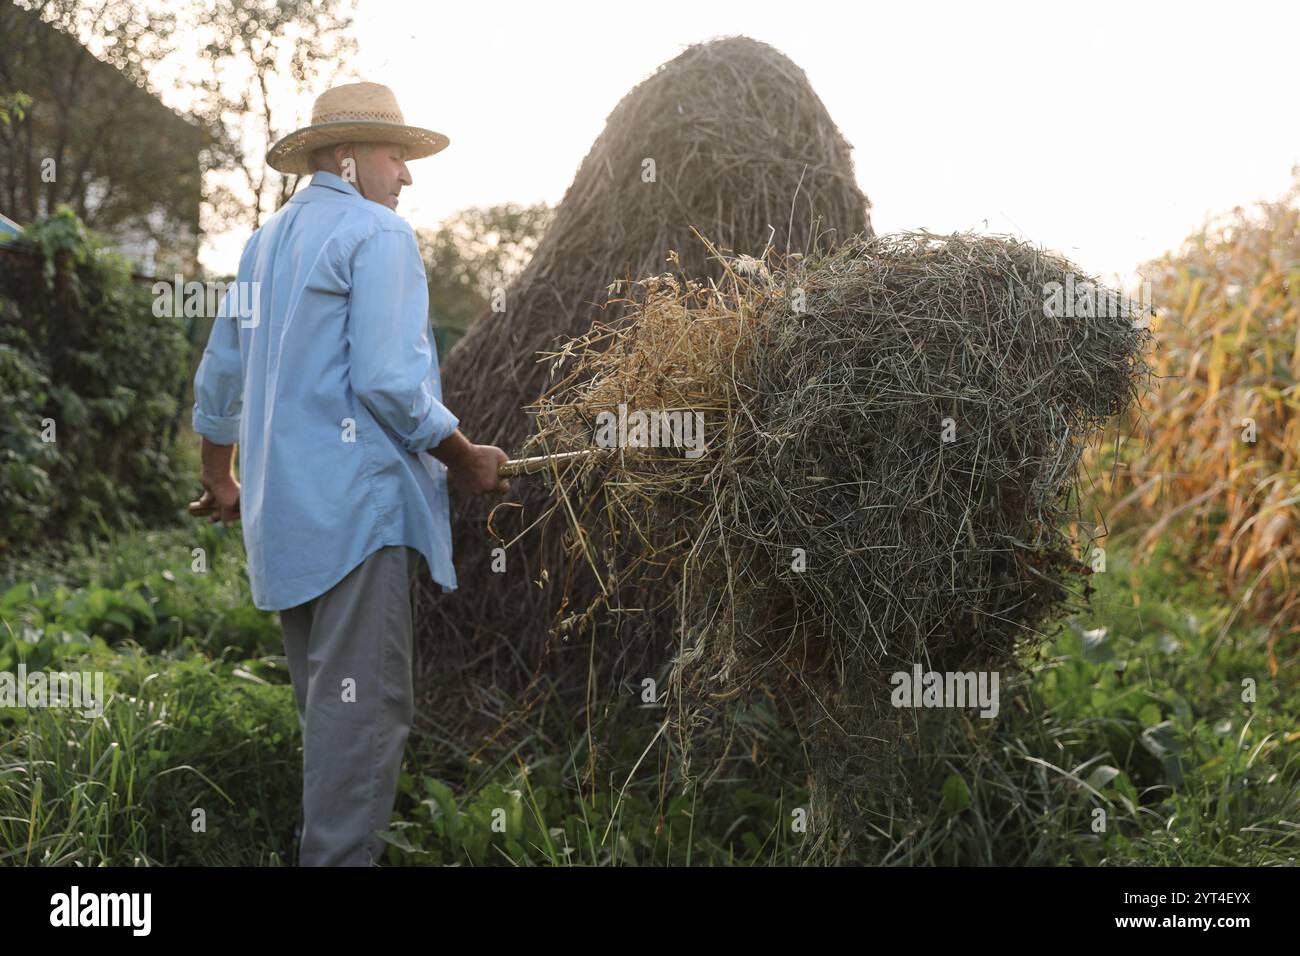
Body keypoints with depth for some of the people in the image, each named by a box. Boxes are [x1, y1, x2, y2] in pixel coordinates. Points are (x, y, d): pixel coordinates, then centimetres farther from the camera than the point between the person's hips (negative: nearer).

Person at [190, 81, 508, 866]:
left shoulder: (266, 240, 18)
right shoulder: (377, 233, -8)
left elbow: (222, 370, 23)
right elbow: (390, 381, -18)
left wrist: (220, 478, 35)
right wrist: (465, 461, -5)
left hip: (281, 507, 9)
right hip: (359, 502, -9)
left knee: (328, 700, 16)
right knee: (365, 702, -8)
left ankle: (331, 841, 24)